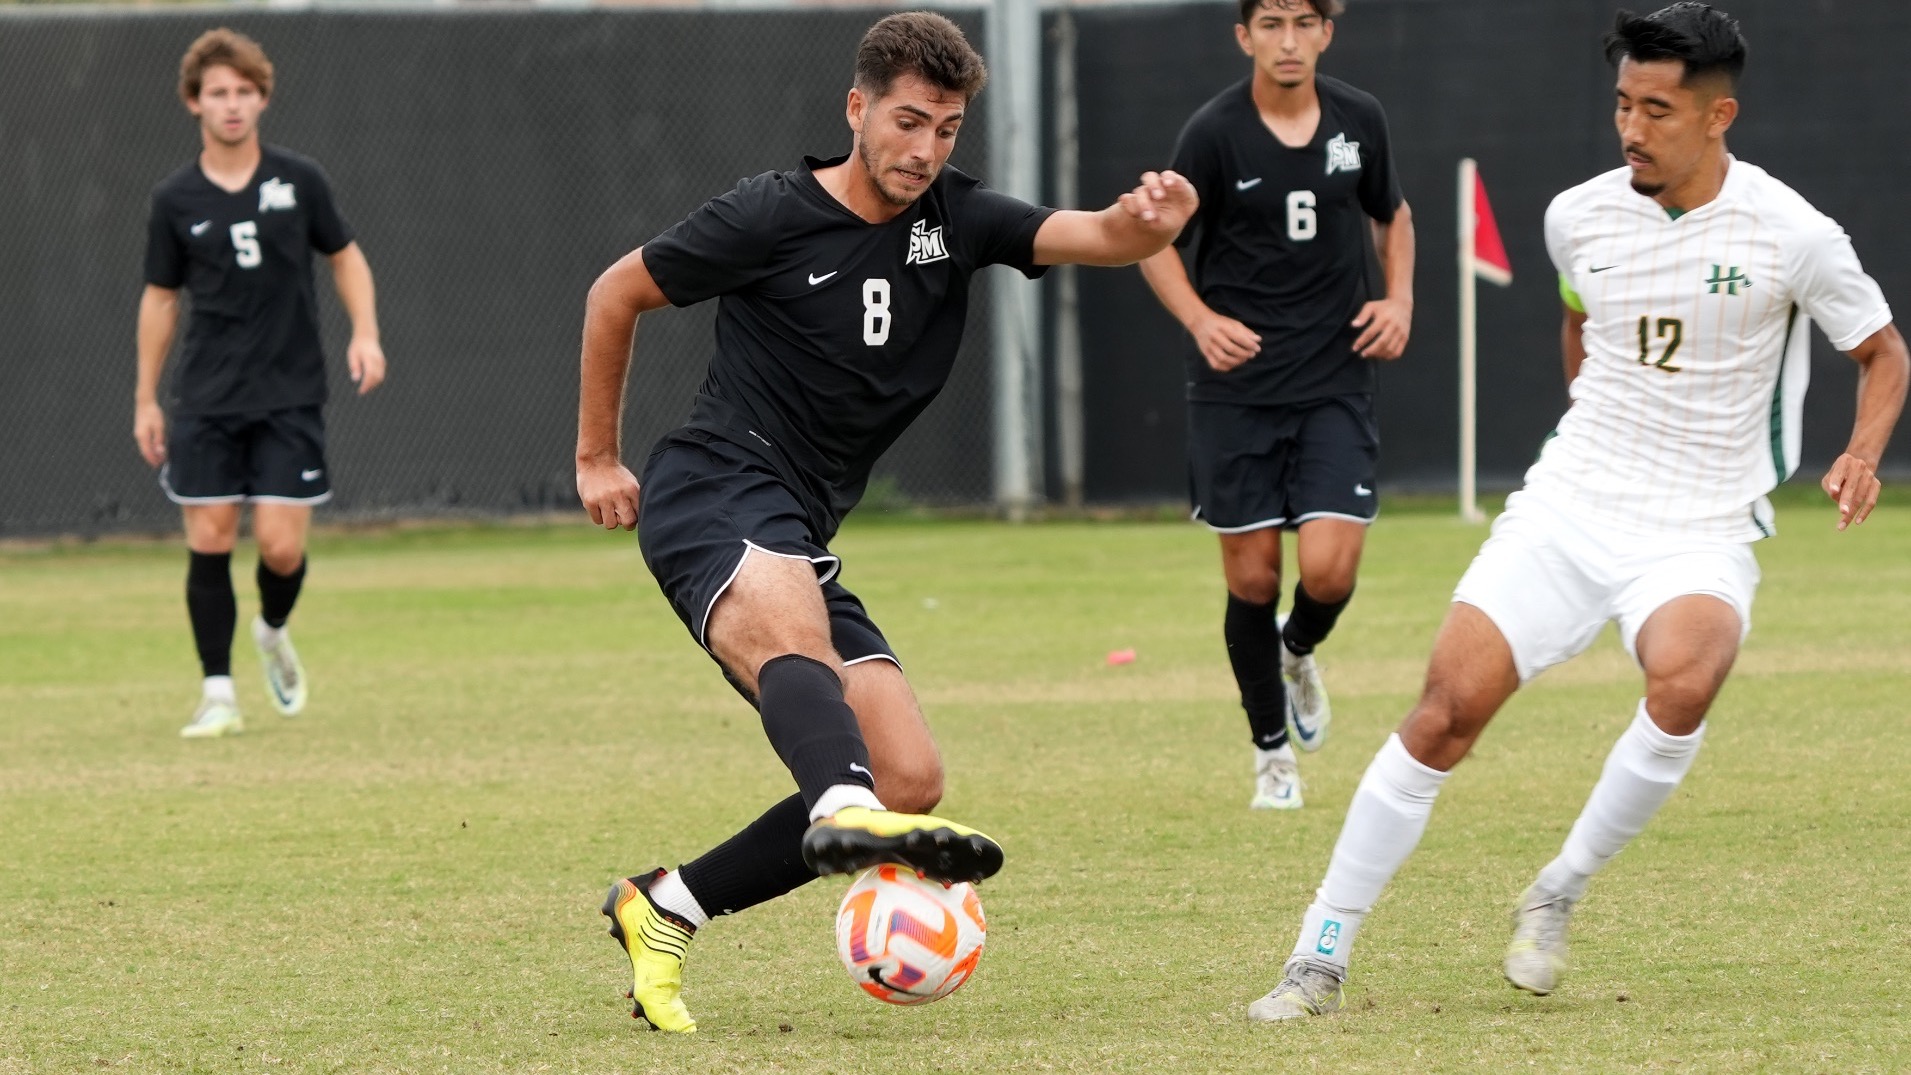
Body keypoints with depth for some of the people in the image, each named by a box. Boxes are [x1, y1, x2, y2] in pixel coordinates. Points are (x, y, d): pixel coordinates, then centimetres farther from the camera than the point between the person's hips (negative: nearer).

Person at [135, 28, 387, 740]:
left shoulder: (298, 180, 1)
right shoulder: (176, 200, 2)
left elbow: (344, 255, 13)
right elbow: (160, 296, 11)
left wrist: (365, 333, -2)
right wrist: (146, 398, 10)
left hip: (290, 393, 0)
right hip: (206, 399, 1)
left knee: (281, 545, -8)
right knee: (209, 541, -5)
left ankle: (273, 633, 25)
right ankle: (218, 693, 4)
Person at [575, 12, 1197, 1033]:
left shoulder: (957, 220, 8)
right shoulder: (773, 215, -5)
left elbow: (1091, 237, -7)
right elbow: (617, 294, 8)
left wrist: (1144, 221, -31)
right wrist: (596, 458, 12)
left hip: (800, 539, 7)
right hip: (715, 490, -7)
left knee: (911, 779, -3)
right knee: (797, 638, -38)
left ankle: (661, 911, 5)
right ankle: (850, 815, -70)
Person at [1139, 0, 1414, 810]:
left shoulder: (1359, 120, 1)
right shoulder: (1214, 133, -8)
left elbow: (1391, 214, 20)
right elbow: (1157, 244, 2)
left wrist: (1399, 298, 3)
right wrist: (1200, 319, -15)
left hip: (1335, 382, 1)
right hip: (1235, 387, -1)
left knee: (1328, 568, -14)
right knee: (1251, 577, 2)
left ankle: (1298, 651, 23)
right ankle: (1272, 752, 22)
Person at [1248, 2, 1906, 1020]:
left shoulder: (1790, 235, -9)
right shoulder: (1577, 218, 2)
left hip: (1699, 533, -3)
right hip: (1567, 508, 3)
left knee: (1682, 679, -35)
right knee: (1448, 707, -13)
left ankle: (1556, 896, -11)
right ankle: (1320, 958, -3)